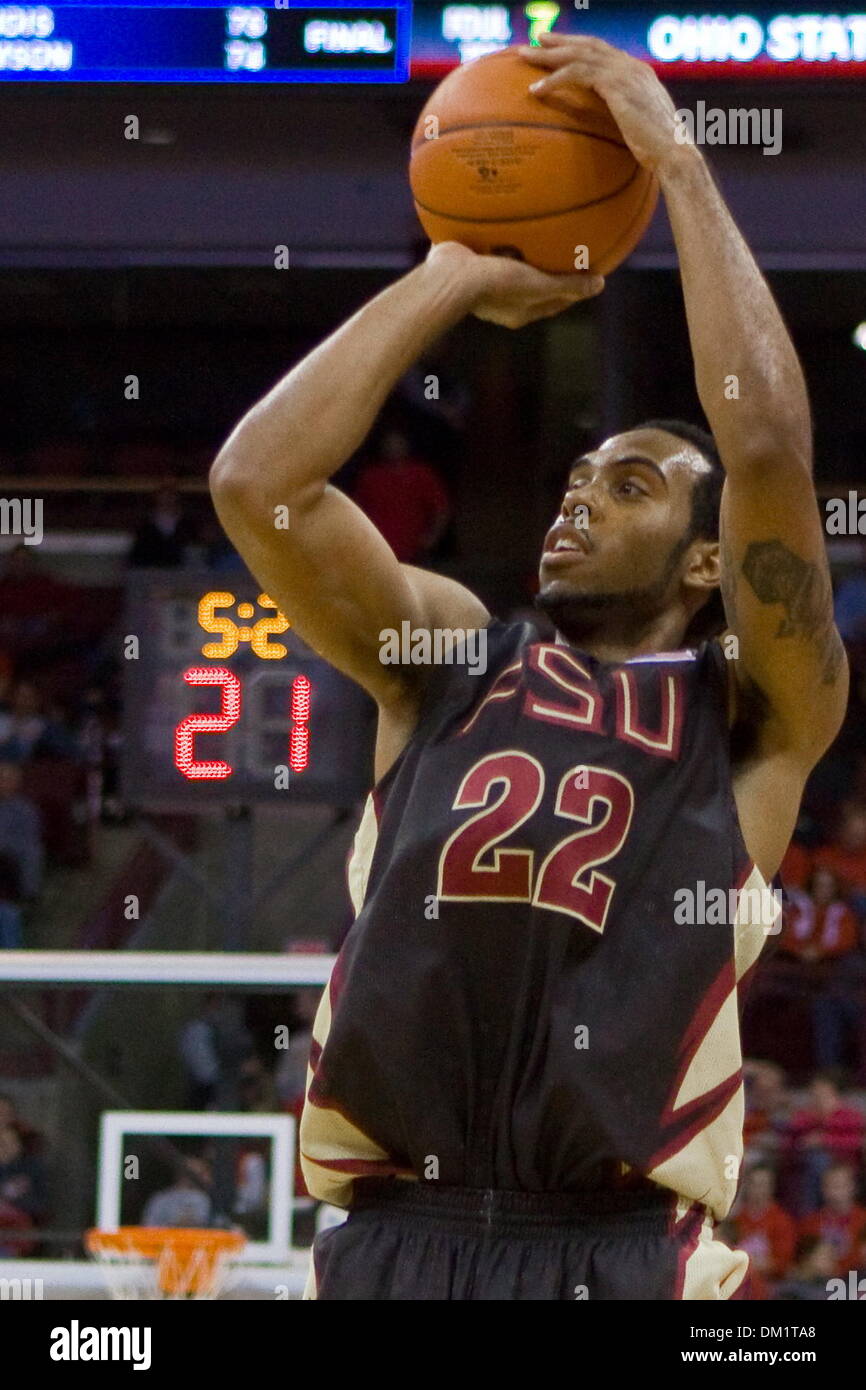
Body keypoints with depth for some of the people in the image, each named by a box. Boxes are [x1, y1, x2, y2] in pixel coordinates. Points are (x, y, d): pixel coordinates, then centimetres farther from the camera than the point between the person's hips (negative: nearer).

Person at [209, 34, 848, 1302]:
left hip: (619, 1256, -3)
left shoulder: (750, 716, 7)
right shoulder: (446, 658, 18)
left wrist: (679, 165, -1)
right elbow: (258, 482, 5)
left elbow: (768, 447, -8)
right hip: (392, 1244, 3)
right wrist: (455, 282, 9)